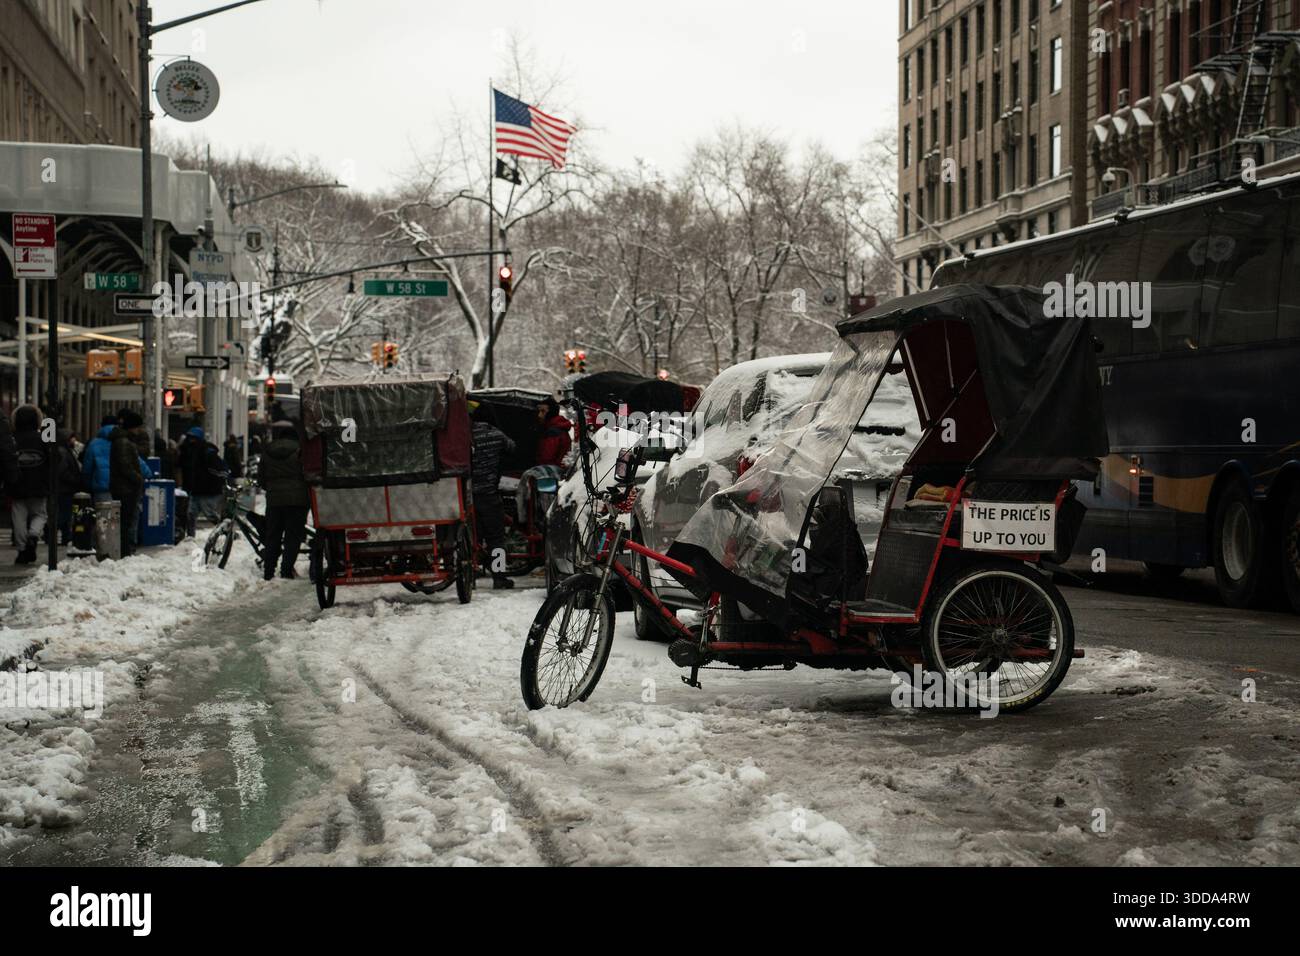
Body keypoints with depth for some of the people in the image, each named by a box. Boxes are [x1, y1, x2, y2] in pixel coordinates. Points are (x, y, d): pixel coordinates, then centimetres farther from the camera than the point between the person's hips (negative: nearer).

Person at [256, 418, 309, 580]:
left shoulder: (267, 451, 5)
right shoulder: (299, 449, -6)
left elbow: (261, 477, 8)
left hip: (274, 499, 3)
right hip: (297, 499, -3)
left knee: (272, 537, 12)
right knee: (293, 537, 2)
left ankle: (268, 572, 11)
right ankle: (286, 571, -5)